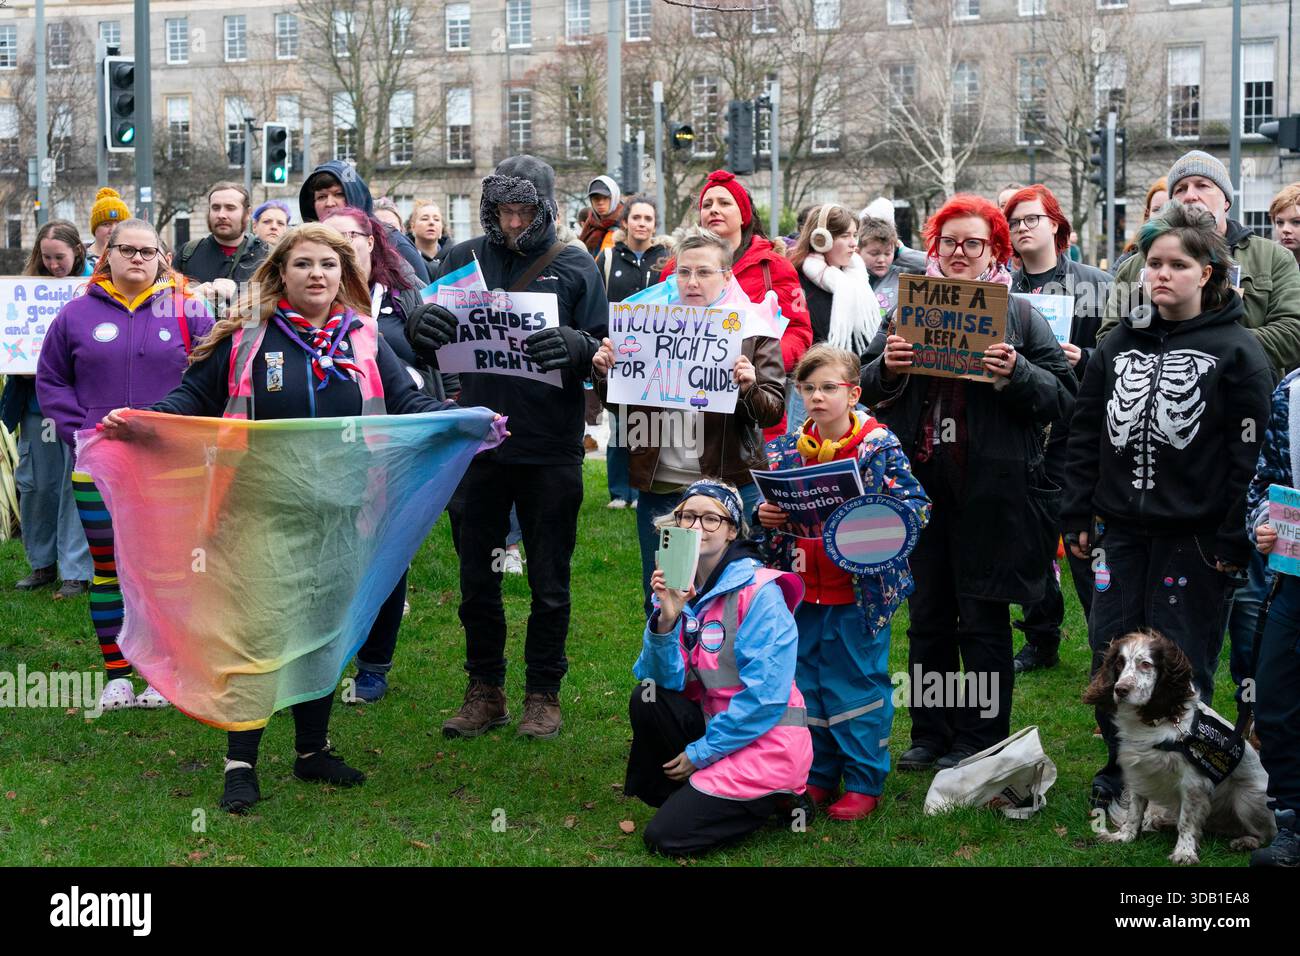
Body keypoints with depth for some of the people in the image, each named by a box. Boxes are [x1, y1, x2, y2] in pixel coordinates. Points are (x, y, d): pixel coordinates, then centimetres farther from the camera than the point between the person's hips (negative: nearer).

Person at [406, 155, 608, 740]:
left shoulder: (575, 268, 1)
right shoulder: (463, 258, 6)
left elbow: (606, 348, -3)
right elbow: (424, 340, 7)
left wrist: (573, 345, -25)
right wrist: (421, 324, -17)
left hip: (550, 446, -2)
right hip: (478, 443, 2)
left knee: (549, 582, 8)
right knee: (477, 576, 10)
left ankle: (543, 693, 21)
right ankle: (485, 691, 23)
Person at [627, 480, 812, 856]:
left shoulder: (760, 593, -17)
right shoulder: (679, 585, 3)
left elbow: (764, 696, -20)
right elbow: (668, 679, -5)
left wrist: (700, 753, -14)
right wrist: (666, 619, -23)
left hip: (765, 743, -6)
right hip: (712, 723, 6)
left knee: (666, 837, -14)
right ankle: (676, 795, 5)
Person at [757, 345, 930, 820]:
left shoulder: (880, 447, -8)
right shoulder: (787, 449, 5)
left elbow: (917, 505, -11)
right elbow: (772, 508, 15)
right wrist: (763, 516, -7)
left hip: (861, 591, -5)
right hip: (804, 592, 5)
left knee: (859, 685, 3)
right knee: (807, 683, 13)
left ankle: (864, 782, 15)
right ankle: (817, 776, 27)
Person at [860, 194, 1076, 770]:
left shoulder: (1019, 315, 2)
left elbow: (1063, 397, -4)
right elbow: (865, 391, 10)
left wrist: (1015, 374, -20)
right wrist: (885, 368, -10)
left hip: (991, 493, -3)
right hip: (919, 485, 3)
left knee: (983, 621, 3)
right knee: (927, 618, 11)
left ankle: (980, 742, 14)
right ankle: (930, 735, 22)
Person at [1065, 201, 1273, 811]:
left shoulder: (1236, 350, -5)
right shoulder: (1119, 345, 10)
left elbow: (1248, 452, -9)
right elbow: (1085, 434, 12)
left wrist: (1233, 539, -13)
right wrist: (1079, 517, 7)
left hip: (1194, 537, -5)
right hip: (1121, 531, 5)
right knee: (1110, 650, 8)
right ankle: (1120, 765, 26)